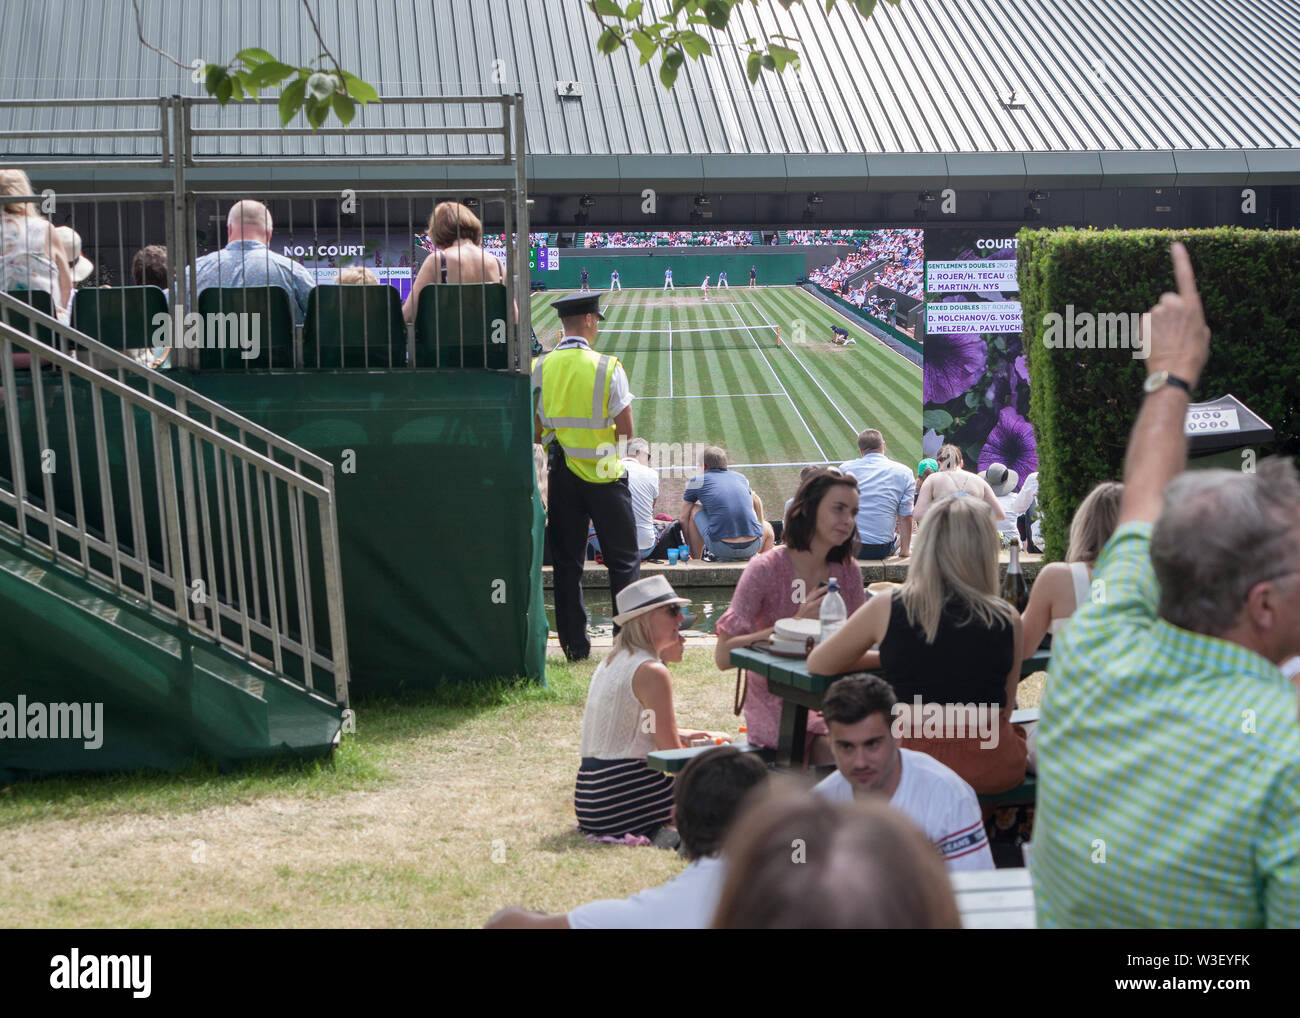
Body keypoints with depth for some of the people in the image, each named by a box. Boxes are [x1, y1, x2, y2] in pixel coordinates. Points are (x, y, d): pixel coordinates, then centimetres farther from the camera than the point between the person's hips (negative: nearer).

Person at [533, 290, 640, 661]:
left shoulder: (540, 368, -2)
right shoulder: (608, 367, -11)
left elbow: (535, 431, 2)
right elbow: (626, 431, -10)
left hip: (561, 477, 3)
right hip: (604, 476, -3)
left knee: (566, 562, 9)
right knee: (623, 560, 5)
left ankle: (574, 645, 11)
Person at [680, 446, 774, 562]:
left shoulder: (697, 480, 14)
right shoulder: (741, 477, 22)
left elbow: (684, 519, 21)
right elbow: (756, 501, 40)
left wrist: (690, 551, 34)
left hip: (721, 547, -3)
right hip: (752, 547, 3)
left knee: (695, 509, 22)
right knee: (768, 527, 37)